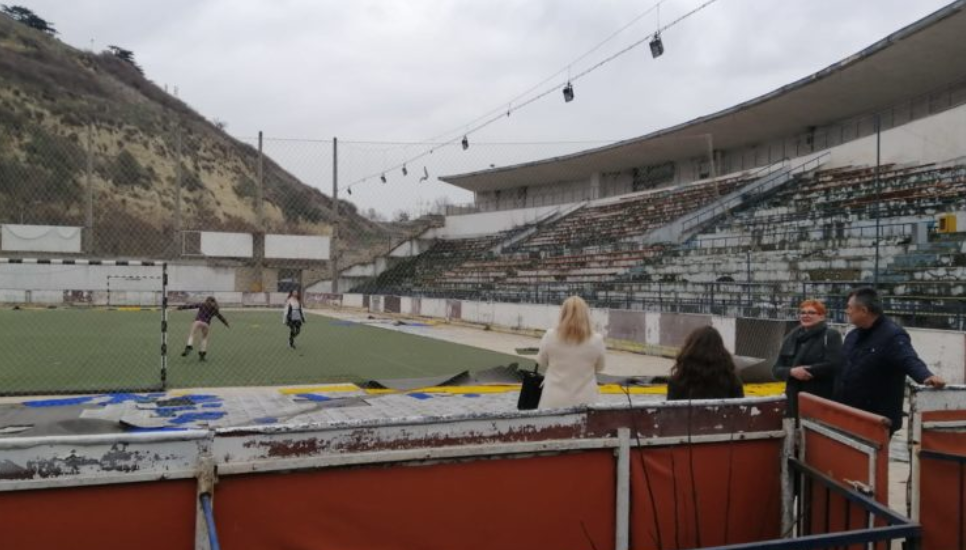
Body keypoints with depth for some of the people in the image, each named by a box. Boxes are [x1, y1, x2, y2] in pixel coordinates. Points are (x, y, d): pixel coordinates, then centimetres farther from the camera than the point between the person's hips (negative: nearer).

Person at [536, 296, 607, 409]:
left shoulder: (551, 336, -10)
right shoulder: (596, 340, -10)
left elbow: (541, 362, 6)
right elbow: (599, 367, 6)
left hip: (555, 401, 0)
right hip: (584, 401, 0)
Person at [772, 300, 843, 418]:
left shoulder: (831, 336, -2)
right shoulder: (791, 337, 14)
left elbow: (834, 365, -16)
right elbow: (776, 369, 10)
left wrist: (807, 370, -14)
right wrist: (791, 372, -11)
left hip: (822, 401, -5)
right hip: (795, 401, 5)